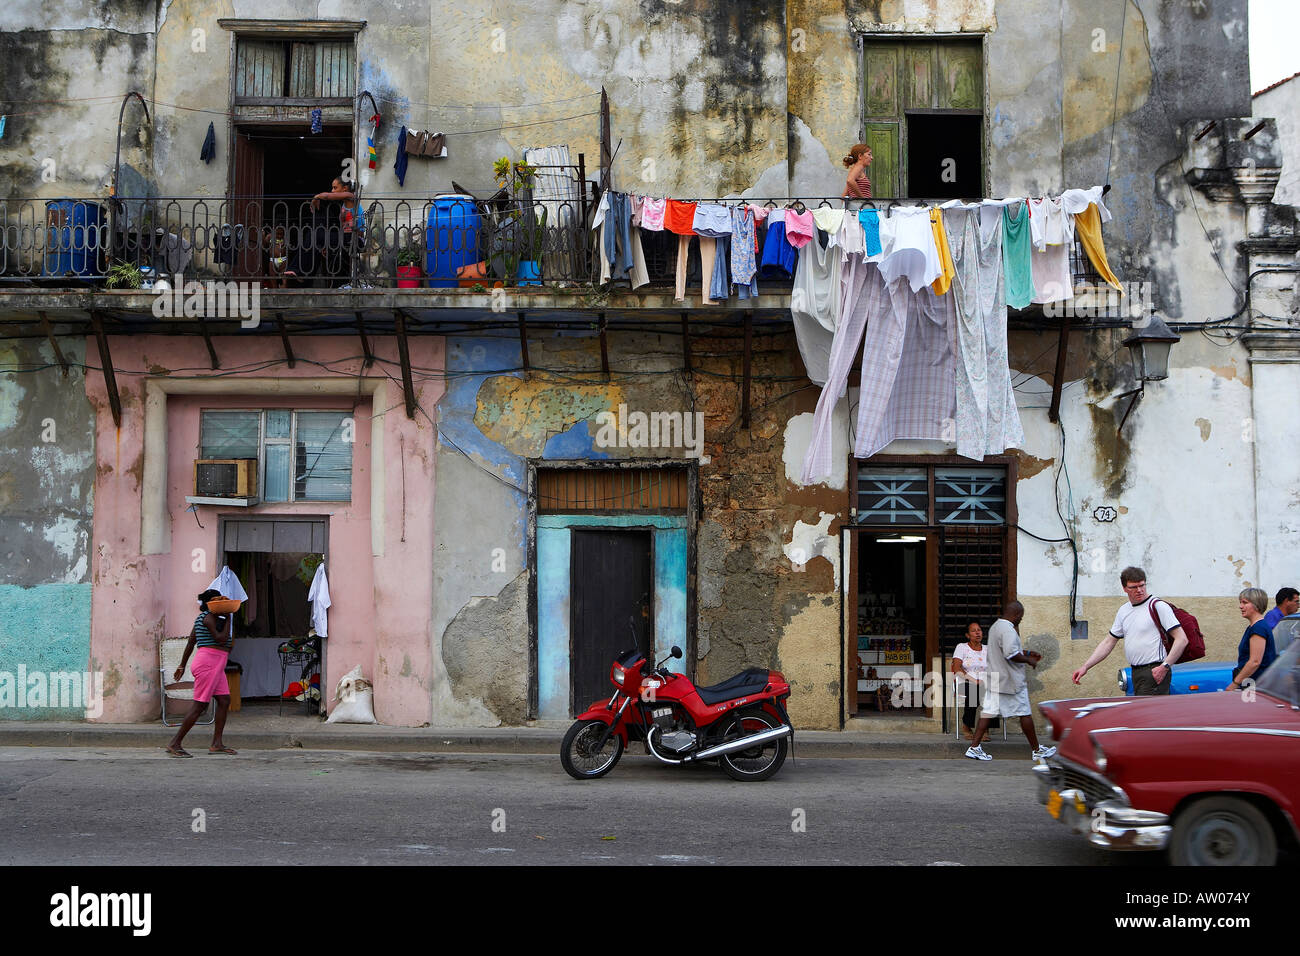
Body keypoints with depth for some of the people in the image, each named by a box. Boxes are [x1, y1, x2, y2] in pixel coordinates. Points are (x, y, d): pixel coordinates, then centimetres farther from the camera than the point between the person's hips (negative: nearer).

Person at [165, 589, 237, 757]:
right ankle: (175, 744, -7)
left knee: (224, 700, 6)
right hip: (208, 663, -10)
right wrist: (228, 618, -10)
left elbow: (190, 643, 21)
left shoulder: (202, 617, 19)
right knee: (200, 705, -9)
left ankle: (217, 744, 6)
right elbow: (221, 639, -20)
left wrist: (182, 665, 24)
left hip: (215, 666, 10)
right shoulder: (209, 617, -11)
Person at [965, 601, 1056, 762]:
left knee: (988, 712, 6)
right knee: (1025, 714, 3)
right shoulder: (1008, 629, -19)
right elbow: (1011, 654, -28)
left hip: (994, 680, 9)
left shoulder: (995, 626, 13)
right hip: (1011, 682, -9)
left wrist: (1027, 653, 24)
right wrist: (1029, 660, -13)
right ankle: (1037, 751, 13)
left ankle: (974, 747, 0)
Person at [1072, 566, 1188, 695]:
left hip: (1154, 672, -8)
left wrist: (1165, 666, -19)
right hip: (1136, 673, 8)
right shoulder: (1123, 611, 16)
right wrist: (1085, 667, 11)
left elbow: (1181, 639, -11)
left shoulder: (1159, 606, -7)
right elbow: (1108, 642, 19)